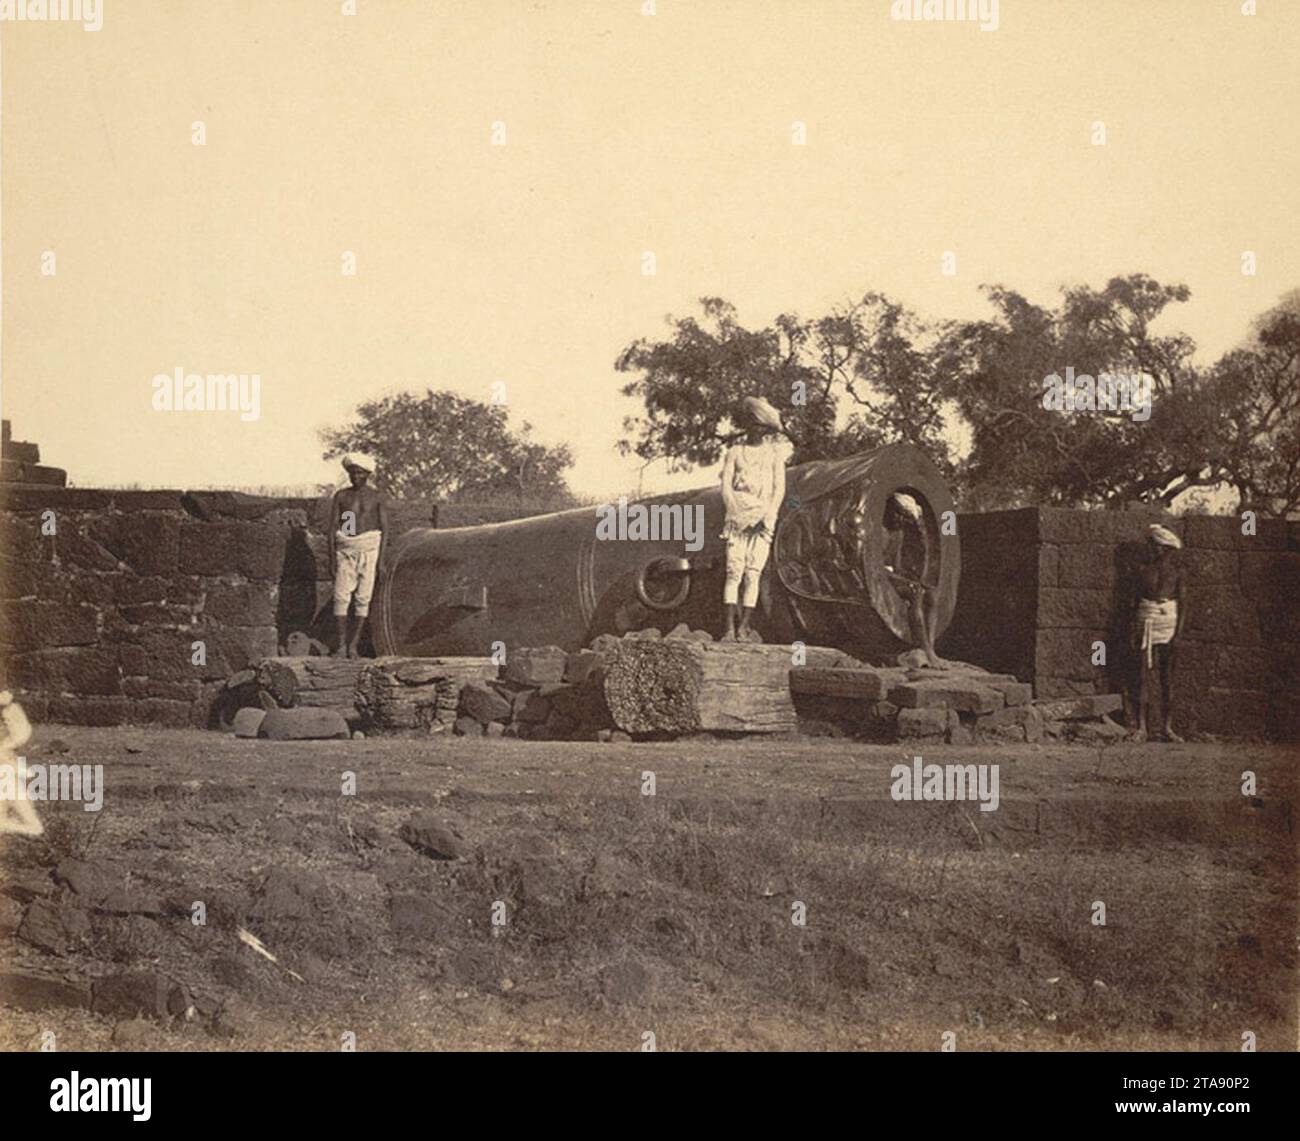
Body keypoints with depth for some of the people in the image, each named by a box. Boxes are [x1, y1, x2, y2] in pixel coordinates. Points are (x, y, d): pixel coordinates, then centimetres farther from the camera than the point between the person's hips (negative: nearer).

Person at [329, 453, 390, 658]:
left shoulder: (377, 498, 4)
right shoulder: (341, 496, 8)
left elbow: (385, 529, 3)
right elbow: (332, 526, 7)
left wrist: (381, 557, -5)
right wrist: (331, 555, -1)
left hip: (368, 548, -1)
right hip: (345, 548, 1)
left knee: (363, 597, -4)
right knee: (341, 596, -8)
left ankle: (354, 644, -1)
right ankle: (341, 645, -8)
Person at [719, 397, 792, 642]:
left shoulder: (774, 452, 12)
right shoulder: (734, 452, 13)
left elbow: (779, 489, 5)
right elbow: (725, 486, 5)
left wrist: (768, 516, -9)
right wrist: (736, 513, -9)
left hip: (763, 518, 0)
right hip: (737, 517, 0)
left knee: (753, 573, -9)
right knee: (734, 571, -10)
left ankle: (743, 627, -12)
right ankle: (729, 627, -13)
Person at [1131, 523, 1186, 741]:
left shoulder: (1175, 570, 2)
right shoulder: (1144, 570, 7)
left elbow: (1182, 603, 2)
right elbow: (1137, 602, 10)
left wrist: (1179, 631, -8)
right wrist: (1134, 631, 2)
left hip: (1169, 620, -1)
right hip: (1146, 623, 1)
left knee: (1167, 678, 0)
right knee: (1143, 676, -3)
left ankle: (1168, 727, 4)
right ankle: (1141, 727, -3)